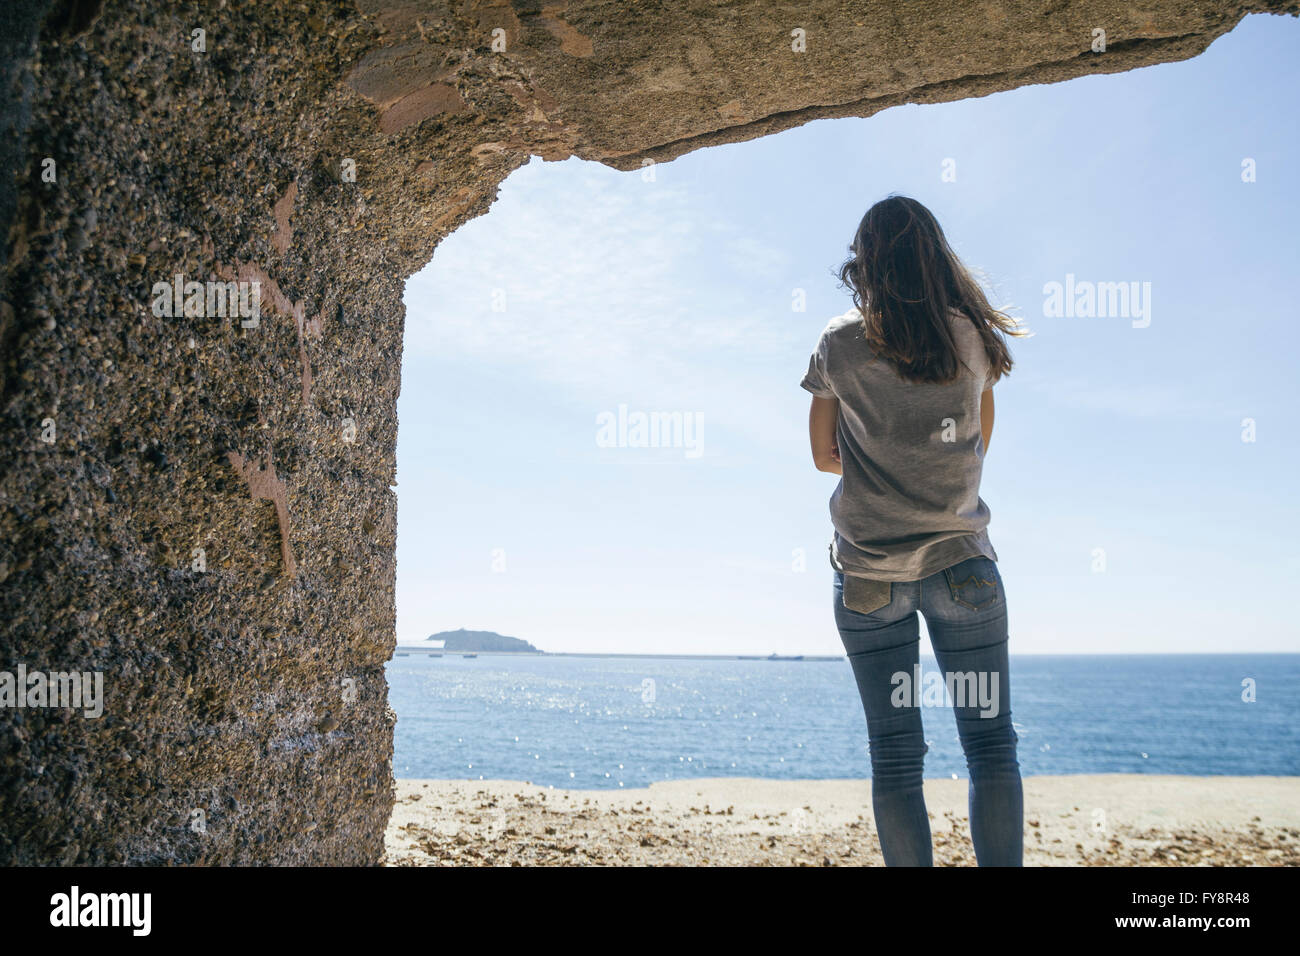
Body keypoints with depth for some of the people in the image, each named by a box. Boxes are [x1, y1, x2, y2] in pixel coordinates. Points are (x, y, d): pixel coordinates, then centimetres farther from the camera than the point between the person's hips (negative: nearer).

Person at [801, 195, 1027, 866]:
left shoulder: (839, 345, -2)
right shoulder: (972, 336, 1)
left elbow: (825, 455, 7)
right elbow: (978, 446, 12)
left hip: (868, 575, 0)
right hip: (961, 566, 1)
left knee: (894, 758, 6)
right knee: (991, 742, 8)